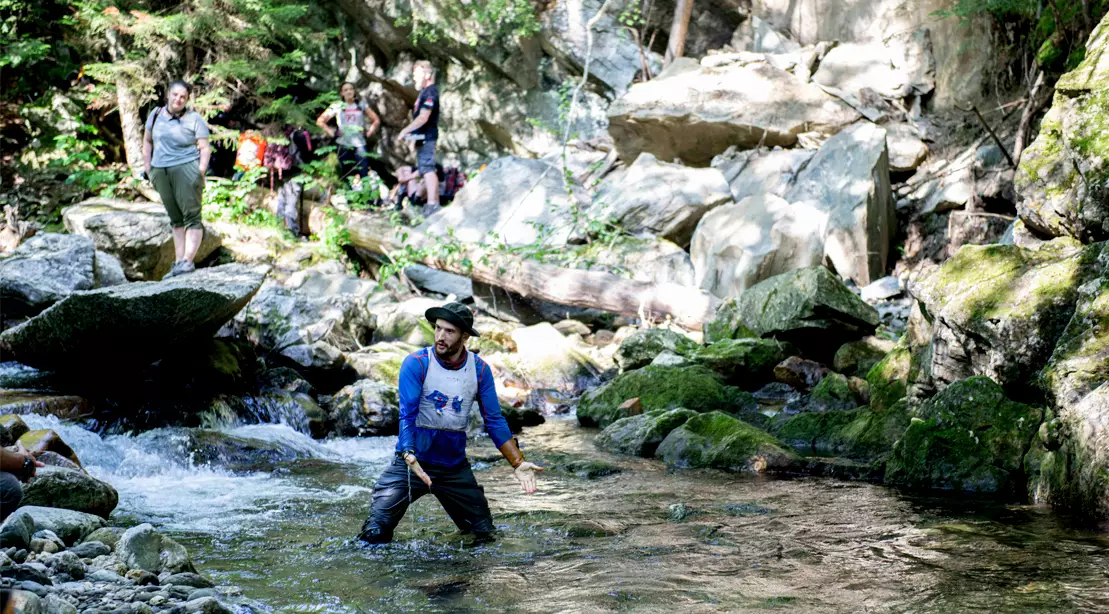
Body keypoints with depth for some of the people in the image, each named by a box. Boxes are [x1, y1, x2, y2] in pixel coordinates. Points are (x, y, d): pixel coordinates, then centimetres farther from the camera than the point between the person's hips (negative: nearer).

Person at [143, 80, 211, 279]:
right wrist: (148, 168, 13)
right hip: (161, 171, 5)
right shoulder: (156, 115, 10)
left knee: (191, 216, -10)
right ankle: (178, 262, 12)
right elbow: (147, 142, 19)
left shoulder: (194, 119, -2)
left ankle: (188, 261, -14)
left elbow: (205, 148, -5)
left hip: (186, 168, -5)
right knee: (176, 219, 10)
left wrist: (201, 171, -16)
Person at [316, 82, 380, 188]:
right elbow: (320, 121, 6)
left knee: (364, 173, -12)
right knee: (347, 175, 2)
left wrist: (368, 133, 5)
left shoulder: (361, 106, 9)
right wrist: (332, 133, -1)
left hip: (359, 143, 0)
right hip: (344, 144, 0)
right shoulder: (337, 107, 5)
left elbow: (376, 120, 17)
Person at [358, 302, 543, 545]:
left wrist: (518, 463, -9)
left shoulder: (479, 370, -2)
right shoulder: (416, 364, -12)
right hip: (413, 461, -3)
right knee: (374, 534, -16)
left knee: (484, 534, 10)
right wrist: (409, 456, -36)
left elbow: (495, 421, 1)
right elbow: (407, 415, -19)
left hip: (455, 467, 3)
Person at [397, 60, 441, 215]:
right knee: (426, 169, 13)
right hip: (423, 137, 11)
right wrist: (410, 132, 18)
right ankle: (434, 201, 17)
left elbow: (423, 118, -23)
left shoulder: (430, 92, -16)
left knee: (427, 169, -14)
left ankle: (432, 203, -19)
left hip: (426, 137, -11)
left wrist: (405, 131, -20)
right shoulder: (425, 92, 16)